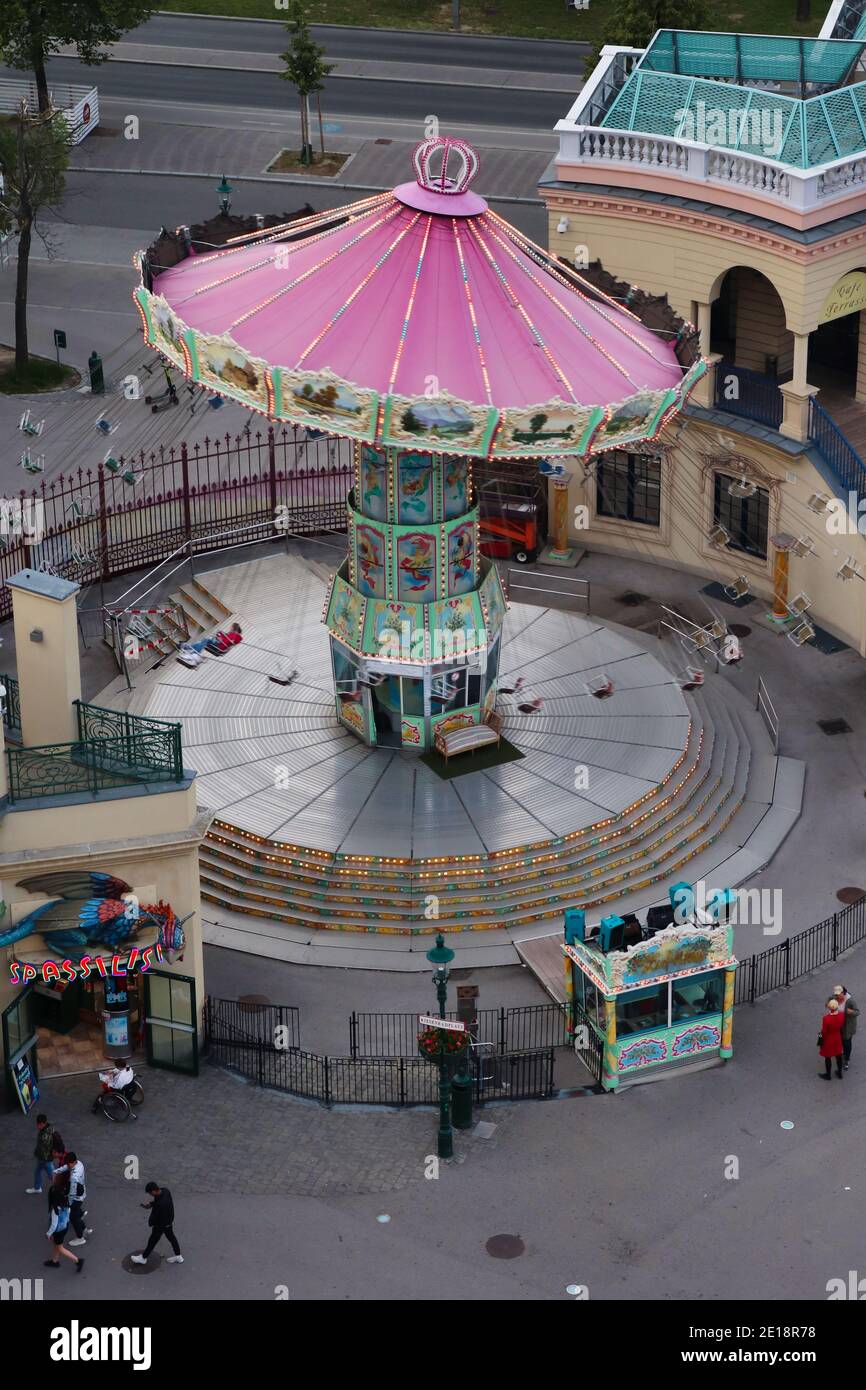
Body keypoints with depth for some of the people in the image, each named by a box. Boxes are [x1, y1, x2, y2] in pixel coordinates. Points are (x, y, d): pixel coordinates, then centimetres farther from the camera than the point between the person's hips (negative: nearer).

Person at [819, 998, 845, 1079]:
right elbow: (841, 1026, -2)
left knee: (827, 1057, 17)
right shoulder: (841, 1015, -22)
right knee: (838, 1055, 23)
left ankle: (828, 1075, 36)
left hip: (828, 1040, -4)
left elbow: (824, 1032, -21)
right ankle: (839, 1073, 42)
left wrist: (821, 1041, -4)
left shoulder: (826, 1018, -35)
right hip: (838, 1038, 4)